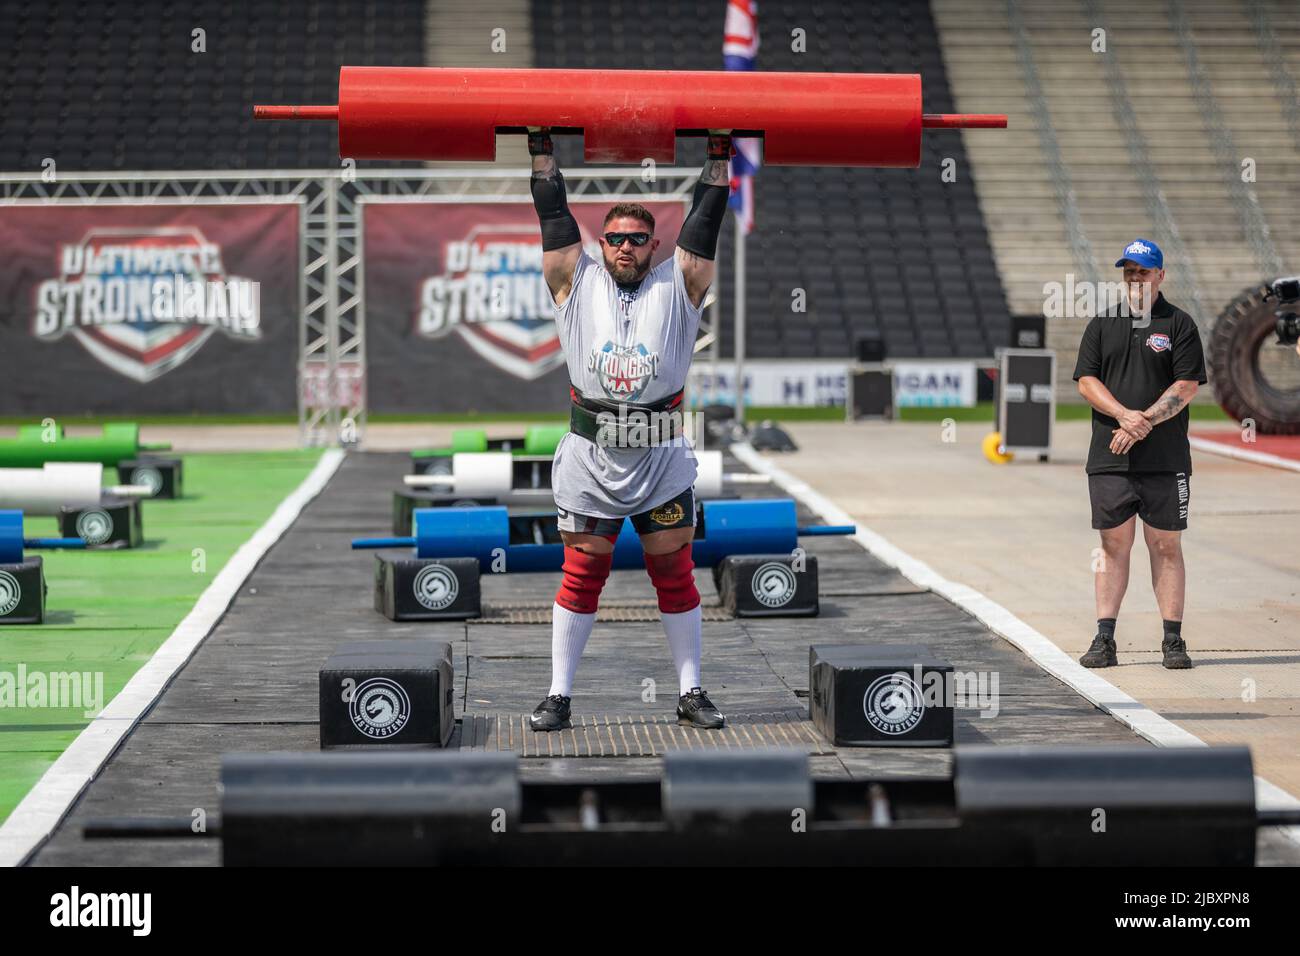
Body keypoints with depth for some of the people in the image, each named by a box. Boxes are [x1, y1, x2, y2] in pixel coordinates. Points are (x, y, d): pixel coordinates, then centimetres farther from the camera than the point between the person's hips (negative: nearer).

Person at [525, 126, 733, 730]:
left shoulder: (678, 285, 6)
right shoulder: (577, 283, 6)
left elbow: (705, 220, 3)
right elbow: (553, 215, 4)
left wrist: (719, 154, -1)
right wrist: (542, 149, 1)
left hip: (663, 463, 0)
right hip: (591, 462, 0)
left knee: (675, 577, 6)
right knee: (580, 578, 5)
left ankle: (691, 694, 15)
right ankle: (559, 696, 10)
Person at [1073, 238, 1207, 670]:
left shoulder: (1179, 324, 4)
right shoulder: (1102, 325, 12)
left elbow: (1187, 385, -4)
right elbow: (1086, 380, 4)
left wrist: (1145, 422, -15)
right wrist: (1125, 415, -12)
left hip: (1165, 460, -2)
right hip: (1109, 459, 2)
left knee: (1166, 546, 0)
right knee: (1114, 546, 3)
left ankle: (1173, 641, 3)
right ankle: (1104, 641, 3)